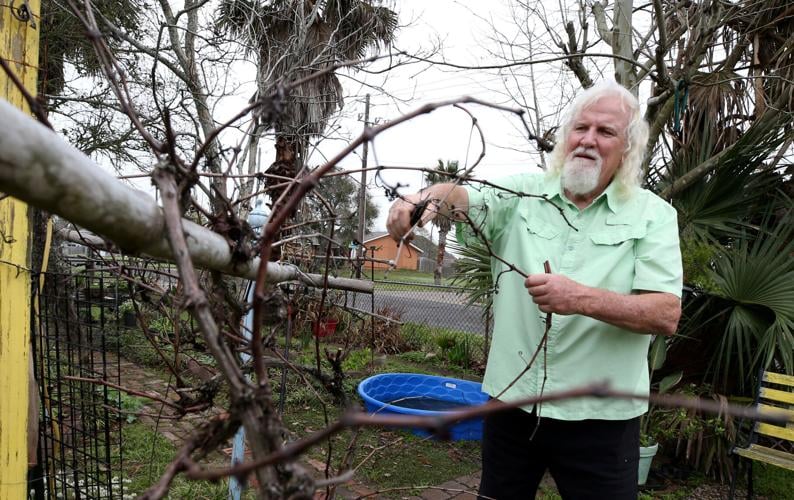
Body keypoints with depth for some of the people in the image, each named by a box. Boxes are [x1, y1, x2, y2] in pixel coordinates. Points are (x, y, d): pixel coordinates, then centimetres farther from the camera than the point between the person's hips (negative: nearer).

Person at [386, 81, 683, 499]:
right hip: (512, 400, 2)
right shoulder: (523, 193, 2)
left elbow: (666, 315, -12)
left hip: (599, 417, -2)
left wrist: (584, 299, -27)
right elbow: (462, 197, -14)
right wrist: (427, 196, -37)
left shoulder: (653, 215, -4)